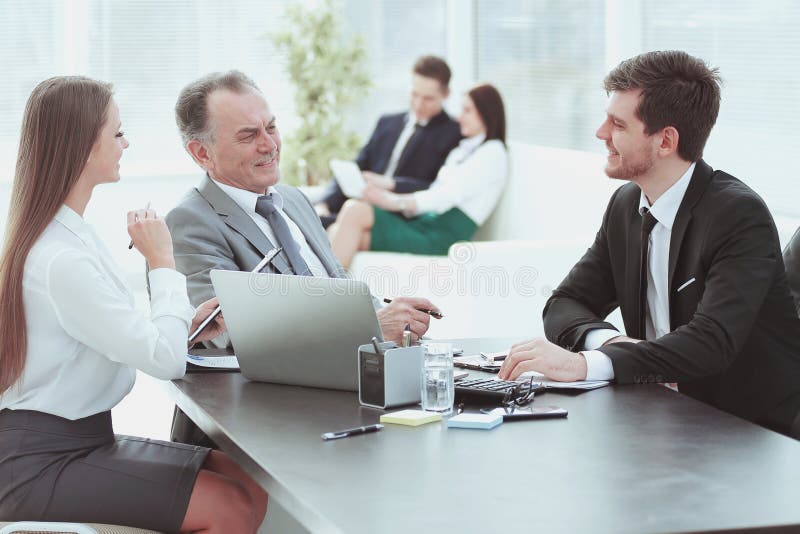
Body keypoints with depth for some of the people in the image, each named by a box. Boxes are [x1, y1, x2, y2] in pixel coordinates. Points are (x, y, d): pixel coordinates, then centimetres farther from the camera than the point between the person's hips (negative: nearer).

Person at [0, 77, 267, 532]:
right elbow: (166, 359, -22)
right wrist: (162, 260, -10)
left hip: (83, 438, 10)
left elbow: (123, 337, 14)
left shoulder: (69, 235, 9)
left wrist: (188, 324, 0)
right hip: (43, 463, -10)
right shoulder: (61, 260, -22)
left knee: (251, 488, -2)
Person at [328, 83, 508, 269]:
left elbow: (448, 196, -15)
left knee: (355, 210, -23)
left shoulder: (493, 153, -1)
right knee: (339, 232, -14)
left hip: (441, 238, -8)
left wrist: (393, 202, -23)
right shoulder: (463, 149, 26)